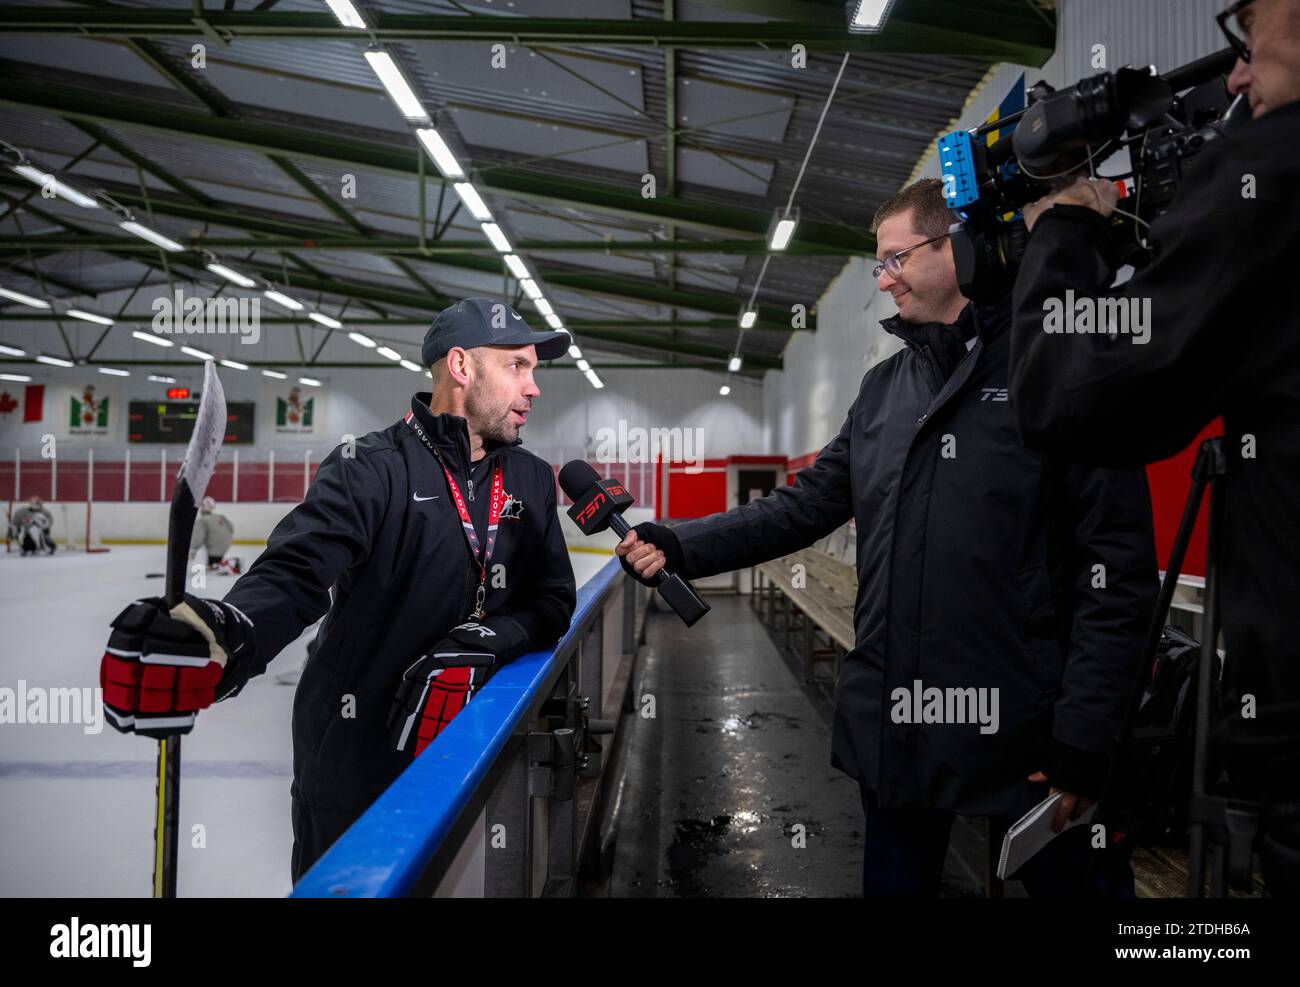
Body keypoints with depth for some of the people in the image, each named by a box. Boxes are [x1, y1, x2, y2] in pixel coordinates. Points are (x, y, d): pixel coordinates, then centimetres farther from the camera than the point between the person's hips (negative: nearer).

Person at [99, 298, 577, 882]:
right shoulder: (371, 470, -15)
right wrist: (219, 634, -50)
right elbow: (295, 572, -29)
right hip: (352, 762, -4)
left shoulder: (532, 482, 2)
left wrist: (482, 642, -22)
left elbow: (553, 600, -2)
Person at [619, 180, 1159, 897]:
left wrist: (1082, 741, -15)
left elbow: (1117, 569, -12)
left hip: (1021, 730, -6)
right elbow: (806, 505, 11)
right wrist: (680, 548, -2)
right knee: (895, 880, 20)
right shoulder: (884, 388, 13)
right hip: (895, 729, 6)